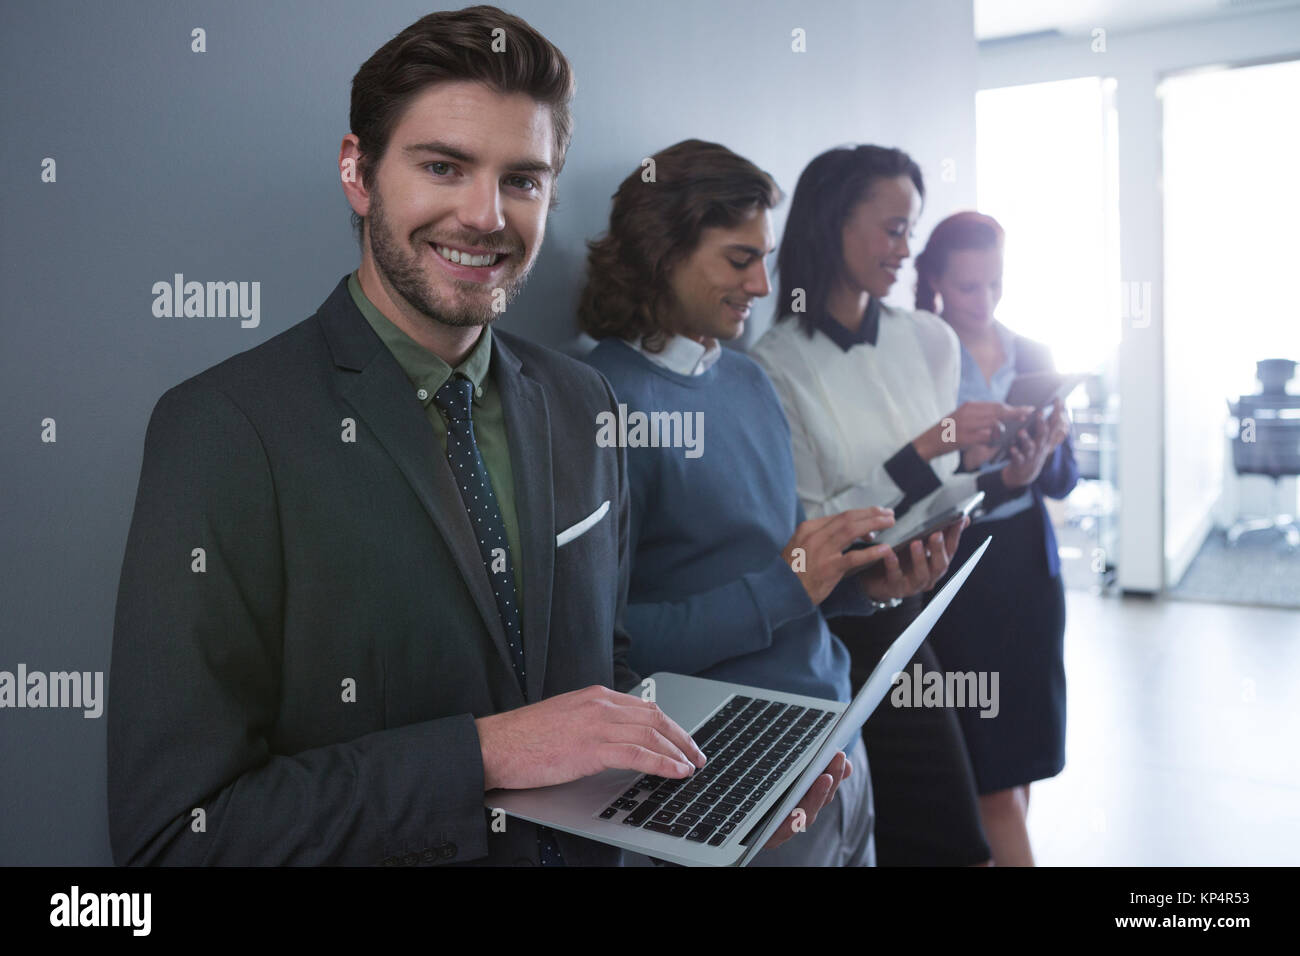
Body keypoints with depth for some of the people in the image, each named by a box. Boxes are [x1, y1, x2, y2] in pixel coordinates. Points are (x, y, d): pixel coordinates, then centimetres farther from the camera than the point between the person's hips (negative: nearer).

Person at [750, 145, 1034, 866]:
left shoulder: (930, 340, 2)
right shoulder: (776, 365, -13)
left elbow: (934, 491, 9)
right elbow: (808, 532, -17)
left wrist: (995, 477, -10)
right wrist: (928, 446, -21)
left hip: (922, 609, 5)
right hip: (847, 635, -5)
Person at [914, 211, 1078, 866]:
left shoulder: (1033, 358, 7)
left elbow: (1066, 479, 5)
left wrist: (1041, 460, -16)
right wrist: (963, 457, -28)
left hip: (1028, 564, 5)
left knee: (1025, 741, 14)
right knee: (989, 762, -1)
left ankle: (993, 851, 32)